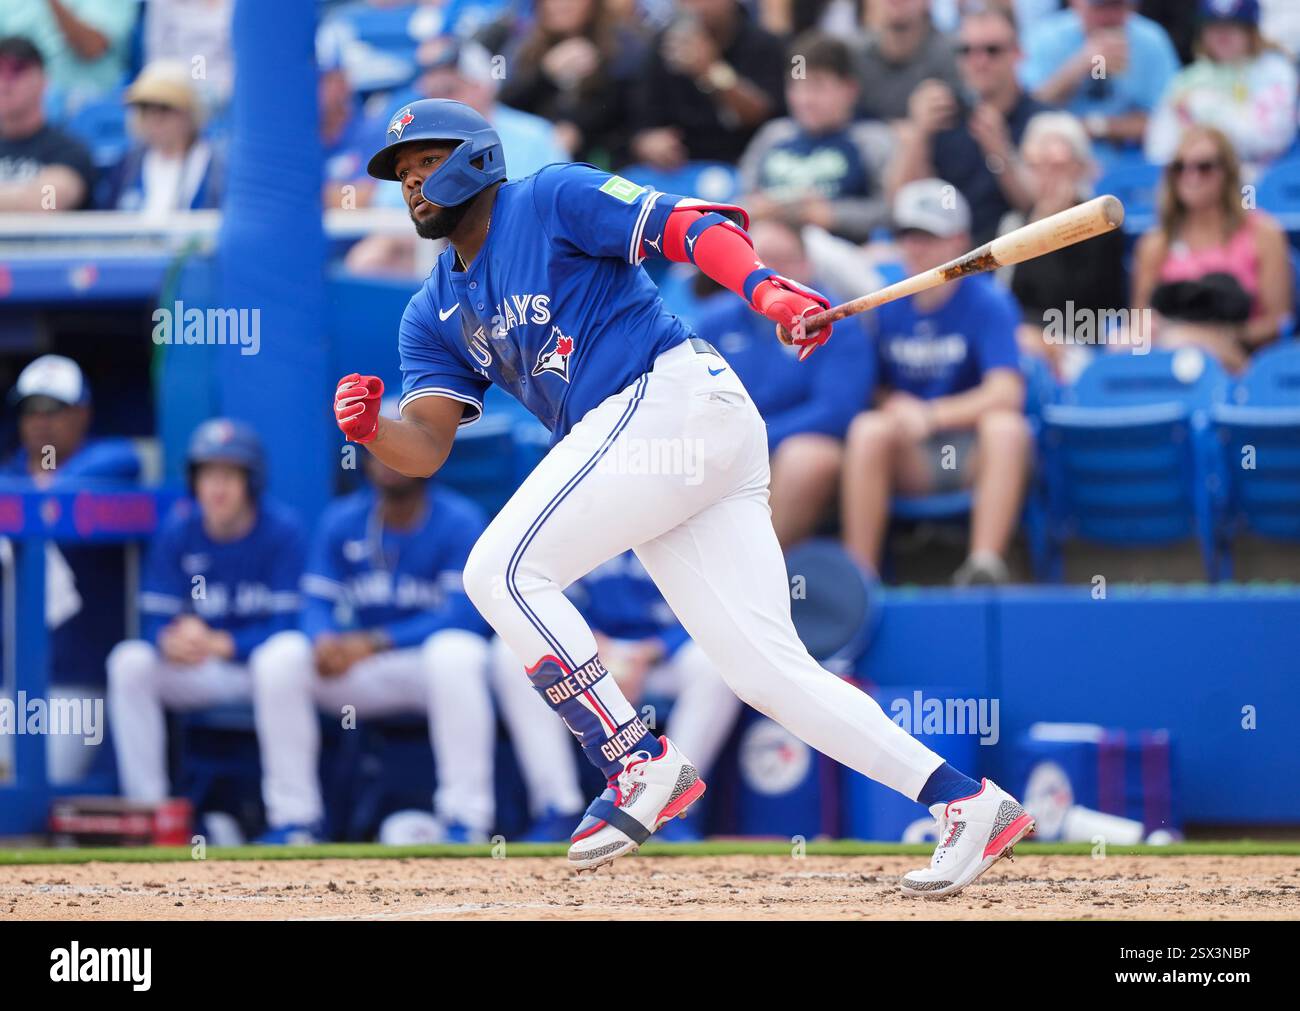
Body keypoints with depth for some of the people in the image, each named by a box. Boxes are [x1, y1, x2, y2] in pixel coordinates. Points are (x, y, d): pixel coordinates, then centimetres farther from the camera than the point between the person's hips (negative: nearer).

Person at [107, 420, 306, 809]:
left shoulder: (281, 530, -12)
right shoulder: (177, 531, -3)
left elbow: (285, 629, -17)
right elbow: (155, 624, -4)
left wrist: (219, 645, -31)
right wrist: (171, 642, -30)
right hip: (195, 676, 3)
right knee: (129, 661, -23)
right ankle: (146, 808, -21)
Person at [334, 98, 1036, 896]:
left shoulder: (553, 200, 2)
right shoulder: (435, 315, 23)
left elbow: (691, 227, -9)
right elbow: (425, 448, 11)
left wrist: (767, 291, -28)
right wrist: (369, 428, -11)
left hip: (677, 395, -8)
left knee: (505, 569, -14)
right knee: (766, 670, -1)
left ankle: (641, 766, -14)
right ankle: (968, 802, -3)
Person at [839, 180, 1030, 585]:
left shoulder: (987, 303, -7)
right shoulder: (886, 306, 5)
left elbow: (1006, 392, -18)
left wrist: (932, 414, -26)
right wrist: (892, 406, -14)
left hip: (974, 450, -3)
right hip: (909, 458, 3)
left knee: (1006, 426, -34)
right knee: (867, 428, -27)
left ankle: (985, 565, -43)